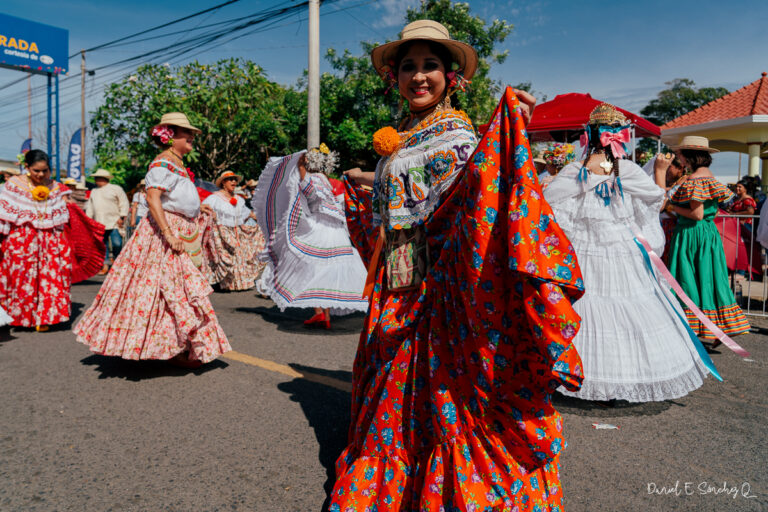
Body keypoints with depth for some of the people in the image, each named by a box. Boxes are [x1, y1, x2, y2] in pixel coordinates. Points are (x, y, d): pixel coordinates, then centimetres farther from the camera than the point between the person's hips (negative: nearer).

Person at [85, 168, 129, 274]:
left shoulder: (116, 189, 1)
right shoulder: (94, 191, 20)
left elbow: (124, 203, -3)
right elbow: (90, 207, 23)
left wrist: (122, 217, -11)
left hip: (114, 223, -5)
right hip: (99, 224, 6)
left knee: (117, 243, -13)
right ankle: (105, 266, 8)